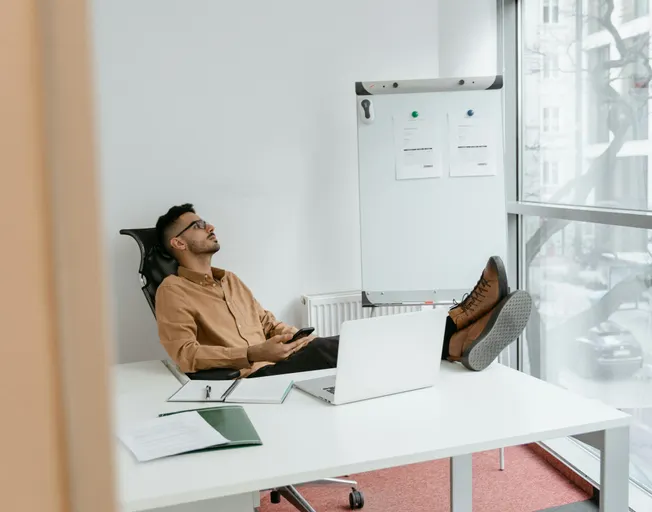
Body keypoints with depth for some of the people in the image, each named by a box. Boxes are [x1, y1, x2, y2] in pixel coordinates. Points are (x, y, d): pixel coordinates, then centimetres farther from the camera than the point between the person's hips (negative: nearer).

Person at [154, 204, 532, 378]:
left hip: (277, 362, 8)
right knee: (326, 351, -31)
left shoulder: (230, 280, 27)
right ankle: (455, 323, -40)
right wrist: (252, 354, -19)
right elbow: (186, 354, -10)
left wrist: (299, 338, 7)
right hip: (250, 377, -8)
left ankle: (457, 342, -40)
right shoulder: (173, 291, 2)